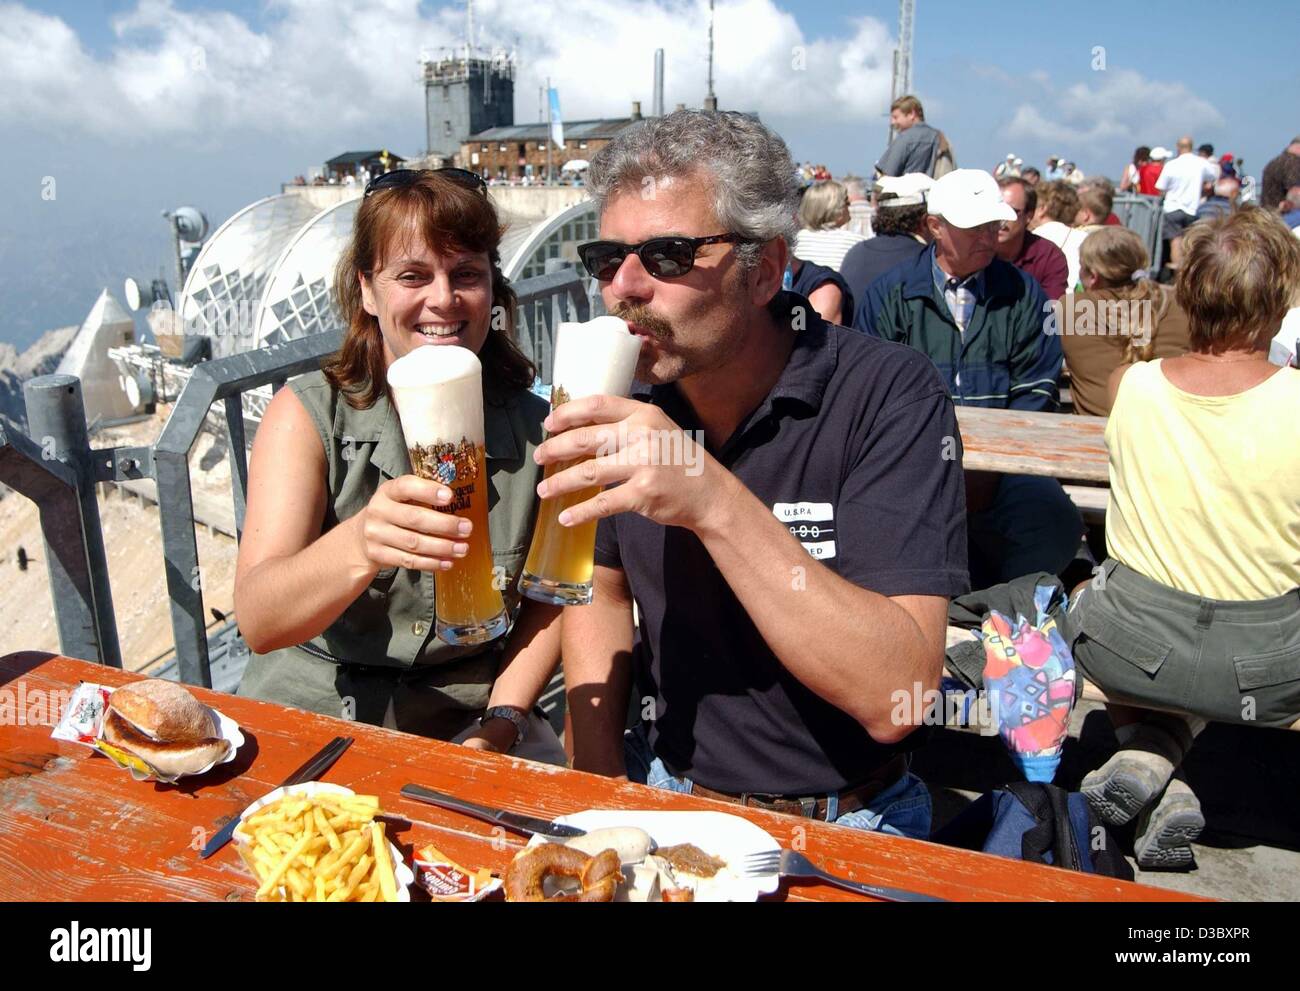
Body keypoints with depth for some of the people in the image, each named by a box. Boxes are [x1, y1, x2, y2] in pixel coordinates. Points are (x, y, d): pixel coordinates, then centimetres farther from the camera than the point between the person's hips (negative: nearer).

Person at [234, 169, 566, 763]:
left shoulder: (531, 425, -3)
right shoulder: (308, 414, -9)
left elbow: (551, 599, 7)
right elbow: (257, 623, -20)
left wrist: (501, 720, -8)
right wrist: (359, 546, -40)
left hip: (466, 728, 1)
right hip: (312, 717, 0)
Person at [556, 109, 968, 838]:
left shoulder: (887, 396, -17)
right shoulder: (626, 400, -2)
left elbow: (896, 696, -24)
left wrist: (716, 503, -32)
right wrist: (600, 775, -3)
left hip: (843, 824, -2)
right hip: (663, 790, 3)